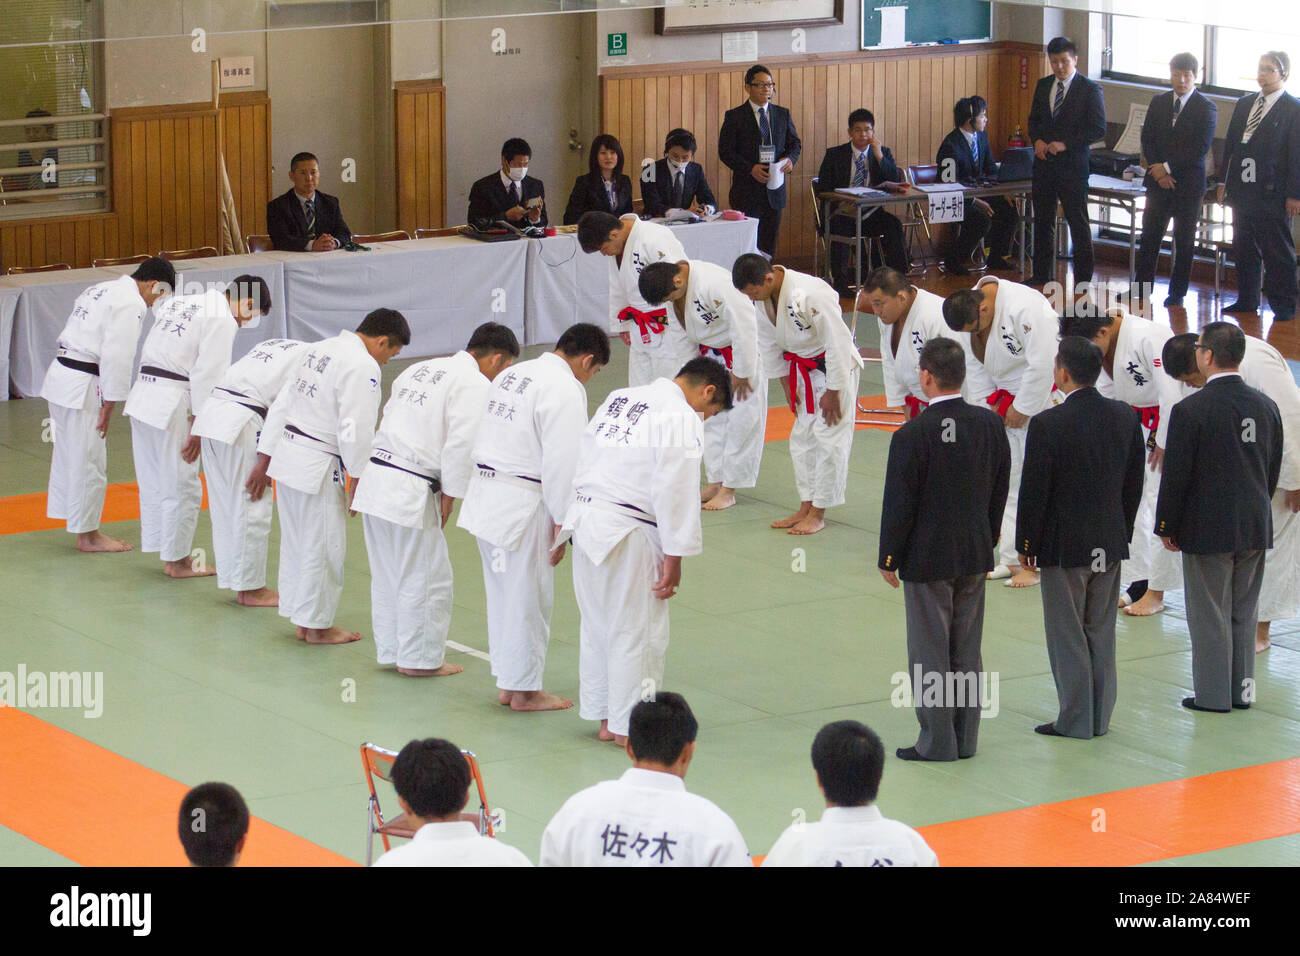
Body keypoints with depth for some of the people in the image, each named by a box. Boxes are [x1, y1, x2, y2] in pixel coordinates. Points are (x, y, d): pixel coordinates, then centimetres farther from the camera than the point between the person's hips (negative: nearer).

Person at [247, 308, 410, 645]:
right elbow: (355, 431, -19)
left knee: (296, 543, 18)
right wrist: (359, 482, -9)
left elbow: (282, 405, 16)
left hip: (286, 454, 9)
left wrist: (264, 461, 19)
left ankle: (301, 621, 29)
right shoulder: (363, 367, -15)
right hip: (318, 469, -9)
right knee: (324, 548, 5)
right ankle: (317, 626, 16)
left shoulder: (320, 350, 14)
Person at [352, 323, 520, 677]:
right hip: (410, 493, -9)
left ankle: (391, 649, 30)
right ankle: (420, 658, 14)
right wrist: (449, 495, -3)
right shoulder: (476, 386, -8)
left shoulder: (419, 369, 19)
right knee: (427, 578, 5)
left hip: (375, 477, 9)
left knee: (388, 574, 19)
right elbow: (461, 445, -14)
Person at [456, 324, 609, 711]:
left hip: (484, 496, 9)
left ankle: (506, 682, 27)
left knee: (502, 592, 18)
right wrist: (562, 526, -11)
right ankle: (524, 690, 12)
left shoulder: (513, 374, 15)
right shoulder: (566, 390, -14)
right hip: (522, 503, -9)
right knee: (528, 597, 3)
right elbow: (561, 464, -18)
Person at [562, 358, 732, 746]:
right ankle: (628, 725, 11)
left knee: (597, 622, 18)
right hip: (627, 532, -8)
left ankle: (603, 714, 29)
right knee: (636, 630, 3)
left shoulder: (619, 399, 16)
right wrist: (673, 559, -10)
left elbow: (582, 462, 17)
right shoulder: (681, 419, -10)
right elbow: (675, 492, -14)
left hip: (585, 520, 8)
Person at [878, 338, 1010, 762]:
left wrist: (889, 559, -3)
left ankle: (937, 741, 8)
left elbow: (899, 503, -14)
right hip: (975, 554, 6)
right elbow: (999, 490, 7)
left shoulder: (913, 434, -19)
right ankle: (965, 738, 20)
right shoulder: (990, 424, -2)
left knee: (930, 651, 4)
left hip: (927, 559, -6)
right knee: (967, 649, 14)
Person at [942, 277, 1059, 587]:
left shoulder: (1025, 310, -28)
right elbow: (974, 364, 8)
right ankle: (1011, 559, 18)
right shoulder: (968, 315, -4)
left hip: (1043, 394, -8)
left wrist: (1022, 408, -18)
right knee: (1008, 478, 10)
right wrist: (991, 404, 1)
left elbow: (1042, 365, -26)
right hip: (1005, 398, 8)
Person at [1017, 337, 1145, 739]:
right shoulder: (1126, 417, -1)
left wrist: (1026, 544, -2)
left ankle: (1076, 720, 10)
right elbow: (1134, 483, 7)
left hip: (1063, 544, -5)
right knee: (1101, 632, 15)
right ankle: (1100, 717, 22)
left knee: (1068, 635, 5)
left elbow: (1034, 490, -13)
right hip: (1110, 543, 5)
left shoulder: (1048, 424, -19)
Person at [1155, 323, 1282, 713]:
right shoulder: (1266, 406, 2)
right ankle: (1242, 689, 21)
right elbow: (1274, 471, 10)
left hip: (1208, 530, -5)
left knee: (1210, 615, 3)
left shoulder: (1190, 410, -15)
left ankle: (1213, 694, 8)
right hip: (1256, 528, 6)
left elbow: (1176, 475, -13)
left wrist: (1166, 528, -2)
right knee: (1244, 612, 15)